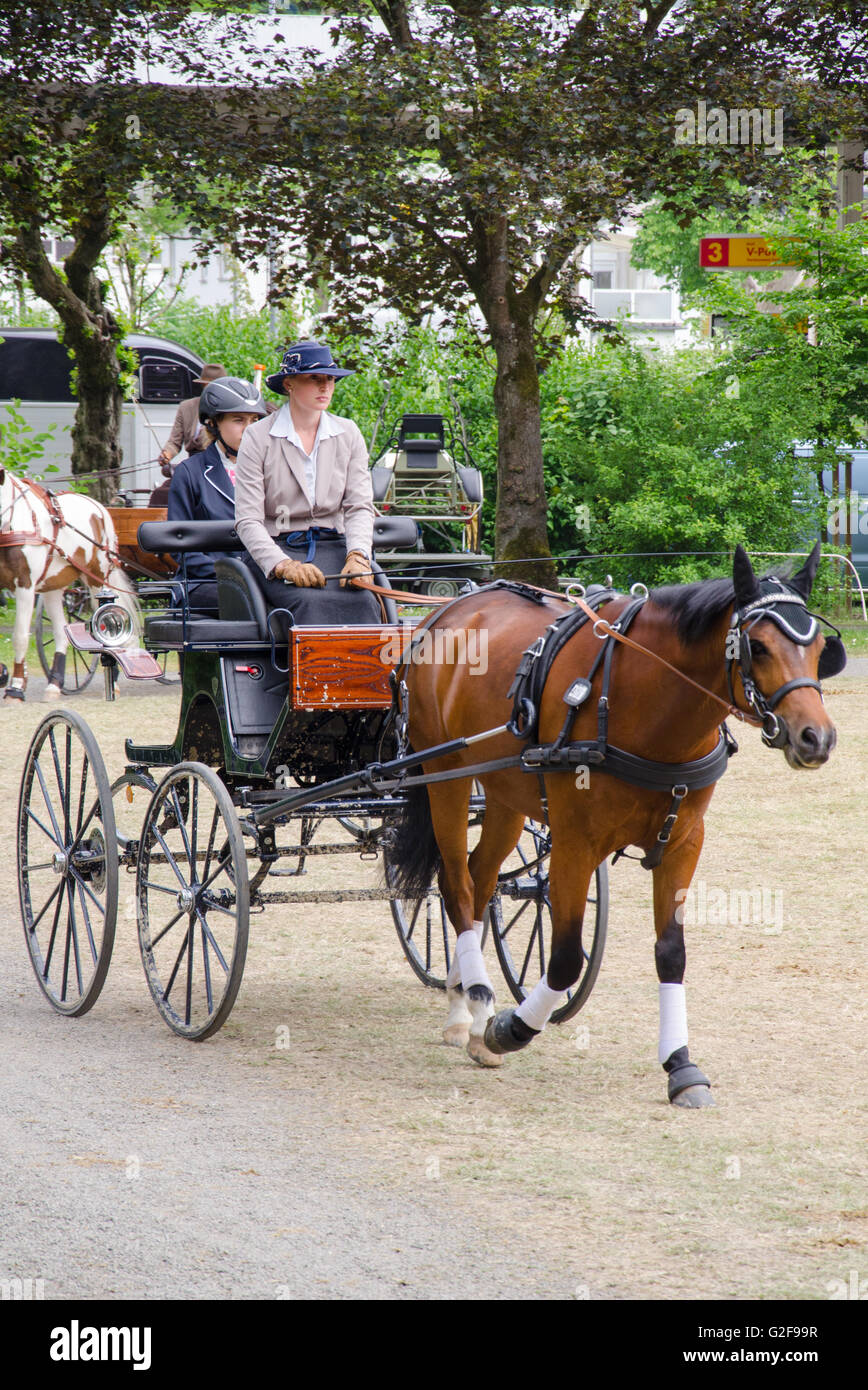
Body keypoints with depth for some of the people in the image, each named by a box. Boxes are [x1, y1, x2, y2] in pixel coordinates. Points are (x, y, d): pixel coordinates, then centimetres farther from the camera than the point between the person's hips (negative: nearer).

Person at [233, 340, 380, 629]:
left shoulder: (348, 434, 12)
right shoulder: (258, 437, 1)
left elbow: (359, 506, 5)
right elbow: (248, 519, -6)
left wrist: (357, 557, -16)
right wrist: (284, 566, -23)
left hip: (332, 546, 3)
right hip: (276, 548, -3)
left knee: (363, 602, -31)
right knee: (312, 602, -35)